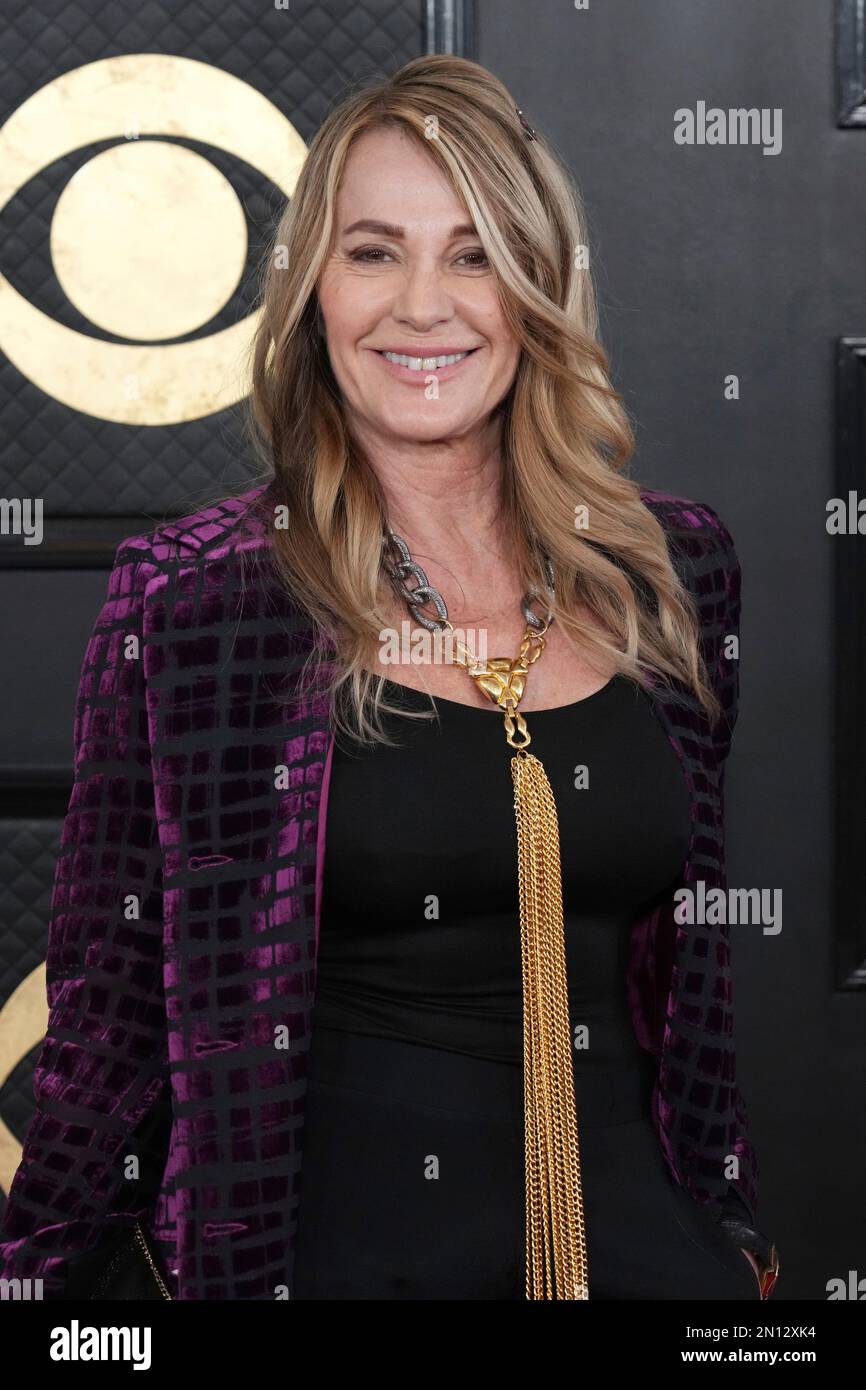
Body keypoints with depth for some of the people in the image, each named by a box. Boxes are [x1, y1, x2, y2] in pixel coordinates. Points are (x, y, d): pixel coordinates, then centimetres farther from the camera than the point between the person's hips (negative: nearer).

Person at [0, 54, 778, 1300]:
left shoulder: (674, 570, 0)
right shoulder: (194, 597, -11)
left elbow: (695, 947, 10)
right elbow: (113, 998, -5)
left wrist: (734, 1225, 13)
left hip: (630, 1224, 4)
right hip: (343, 1237, -3)